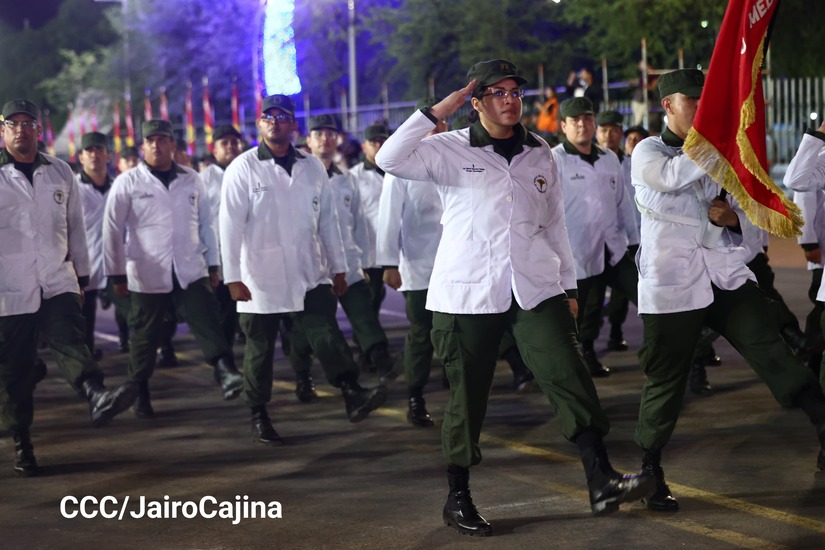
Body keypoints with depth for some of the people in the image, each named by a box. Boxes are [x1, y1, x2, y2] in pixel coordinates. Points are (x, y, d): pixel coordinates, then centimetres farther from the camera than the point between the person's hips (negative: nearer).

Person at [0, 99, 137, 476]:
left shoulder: (60, 173, 9)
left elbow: (75, 226, 16)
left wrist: (81, 276, 15)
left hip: (57, 282, 2)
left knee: (70, 341, -21)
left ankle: (96, 396, -44)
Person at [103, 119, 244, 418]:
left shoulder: (191, 180, 8)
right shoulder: (127, 183, -1)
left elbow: (205, 223, 12)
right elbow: (113, 230, 0)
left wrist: (213, 265, 10)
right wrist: (117, 274, -1)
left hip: (191, 272, 2)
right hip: (147, 275, -1)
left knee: (208, 324, -15)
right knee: (145, 337, 8)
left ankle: (226, 372, -25)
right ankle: (140, 394, 21)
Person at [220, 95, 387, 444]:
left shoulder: (312, 168, 8)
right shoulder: (243, 169, -4)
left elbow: (328, 221, 11)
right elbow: (231, 225, -8)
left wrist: (338, 268, 9)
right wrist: (233, 277, -13)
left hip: (309, 276, 2)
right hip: (261, 281, -2)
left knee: (327, 335, -14)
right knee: (260, 349, 7)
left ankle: (353, 396, -23)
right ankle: (259, 418, 18)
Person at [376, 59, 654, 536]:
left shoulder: (540, 154, 11)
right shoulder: (449, 150, -1)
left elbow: (555, 223, 16)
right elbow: (390, 159, -16)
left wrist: (569, 284, 14)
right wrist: (436, 112, -15)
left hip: (535, 290, 3)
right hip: (467, 294, -3)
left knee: (570, 376, -11)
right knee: (468, 395, 4)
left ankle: (602, 481, -11)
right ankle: (458, 497, 18)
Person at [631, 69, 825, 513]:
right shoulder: (647, 153, -1)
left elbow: (748, 217, 19)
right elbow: (672, 176, -26)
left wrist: (734, 218, -5)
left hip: (727, 275, 4)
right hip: (671, 285, -4)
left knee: (773, 352, -11)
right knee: (665, 380, 3)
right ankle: (650, 471, 18)